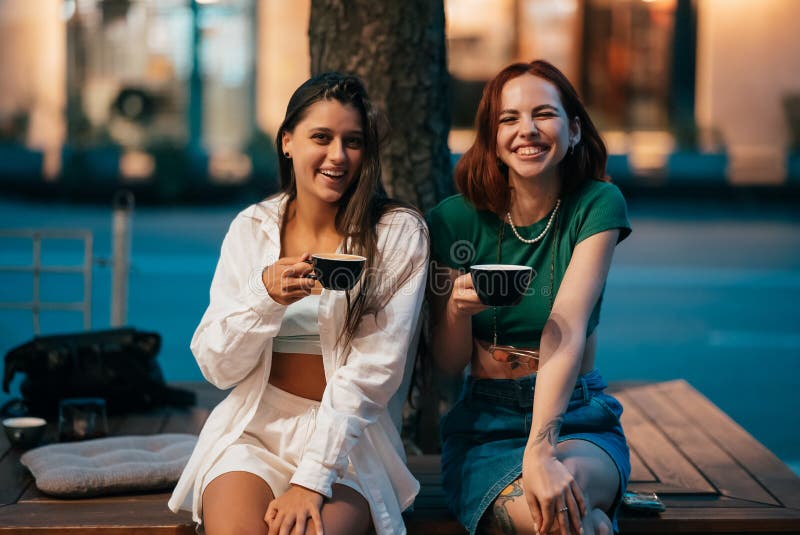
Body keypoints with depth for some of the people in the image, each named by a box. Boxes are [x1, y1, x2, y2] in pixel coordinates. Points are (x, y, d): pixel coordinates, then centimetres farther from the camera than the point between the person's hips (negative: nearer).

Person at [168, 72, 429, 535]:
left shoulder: (399, 233, -3)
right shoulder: (251, 228, 4)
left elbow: (375, 368, -9)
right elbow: (217, 367, 1)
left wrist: (313, 479, -17)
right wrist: (265, 296, -18)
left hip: (349, 437, -1)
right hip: (253, 429, 2)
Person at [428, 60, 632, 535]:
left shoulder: (597, 205, -8)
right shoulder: (456, 219, -4)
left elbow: (566, 330, -21)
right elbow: (449, 362, 0)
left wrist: (541, 450, -35)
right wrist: (457, 308, -24)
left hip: (579, 418, 0)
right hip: (486, 428, 1)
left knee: (563, 492, -35)